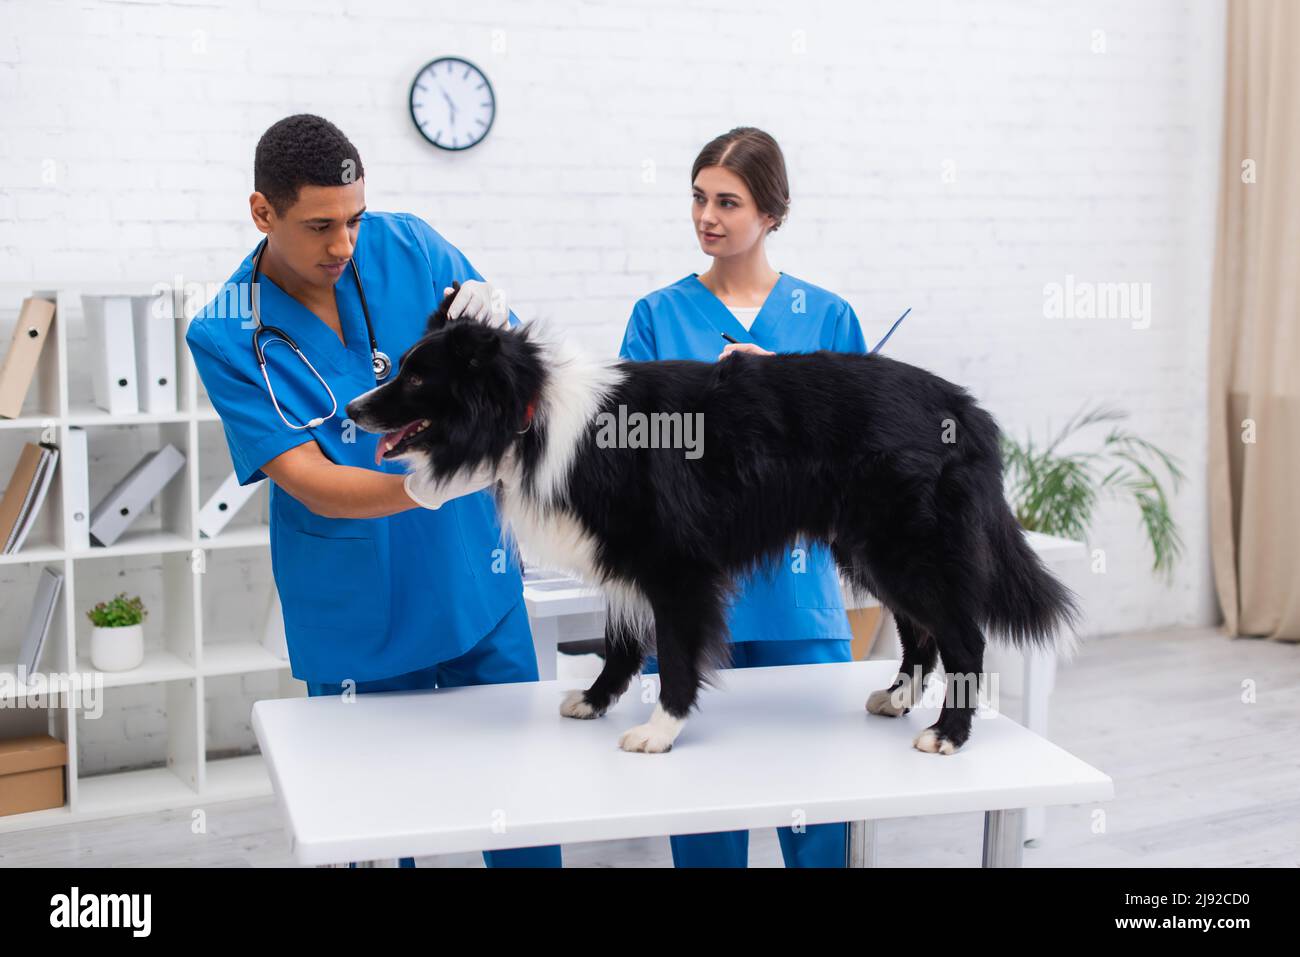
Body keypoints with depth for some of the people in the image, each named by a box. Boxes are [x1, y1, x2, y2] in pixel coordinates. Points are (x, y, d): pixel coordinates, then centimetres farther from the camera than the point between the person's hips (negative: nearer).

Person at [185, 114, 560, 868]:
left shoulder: (409, 247, -6)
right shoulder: (227, 337, -11)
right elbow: (311, 484, -18)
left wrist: (495, 329, -21)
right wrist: (423, 486, -35)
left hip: (478, 586, 2)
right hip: (355, 624, -2)